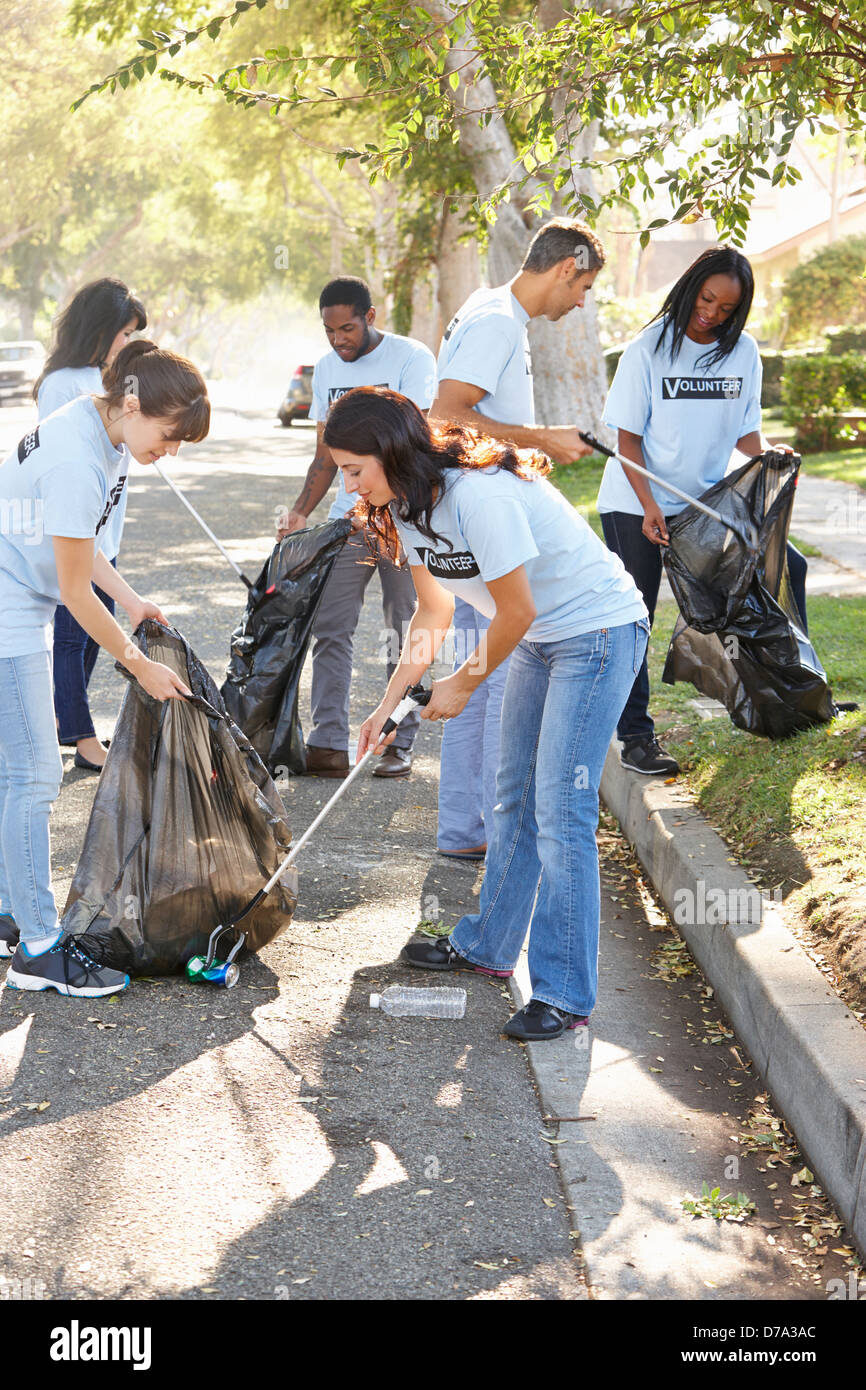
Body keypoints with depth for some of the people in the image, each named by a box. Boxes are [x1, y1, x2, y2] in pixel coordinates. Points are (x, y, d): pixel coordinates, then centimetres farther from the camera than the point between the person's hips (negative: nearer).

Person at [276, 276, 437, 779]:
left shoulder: (411, 358, -6)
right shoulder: (327, 368, 12)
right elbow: (327, 455, 15)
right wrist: (301, 512, 5)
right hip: (348, 517, 5)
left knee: (405, 634, 1)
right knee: (330, 629, -3)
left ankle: (400, 743, 9)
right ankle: (329, 745, -2)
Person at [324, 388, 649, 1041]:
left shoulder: (480, 495, -30)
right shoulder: (406, 505, 0)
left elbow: (516, 611, -23)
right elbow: (433, 611, 10)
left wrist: (465, 683, -8)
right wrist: (388, 704, 6)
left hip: (600, 632, -9)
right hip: (538, 638, 9)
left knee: (561, 811, -11)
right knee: (515, 796, 16)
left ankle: (565, 994, -5)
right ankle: (488, 945, 31)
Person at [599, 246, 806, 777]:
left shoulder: (744, 351, 1)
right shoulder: (649, 350, -10)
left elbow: (746, 431, 6)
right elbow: (628, 438, -9)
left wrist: (769, 455, -18)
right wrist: (649, 506, -21)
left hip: (709, 499, 4)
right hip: (635, 505, -4)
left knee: (786, 566, -3)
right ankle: (636, 738, 5)